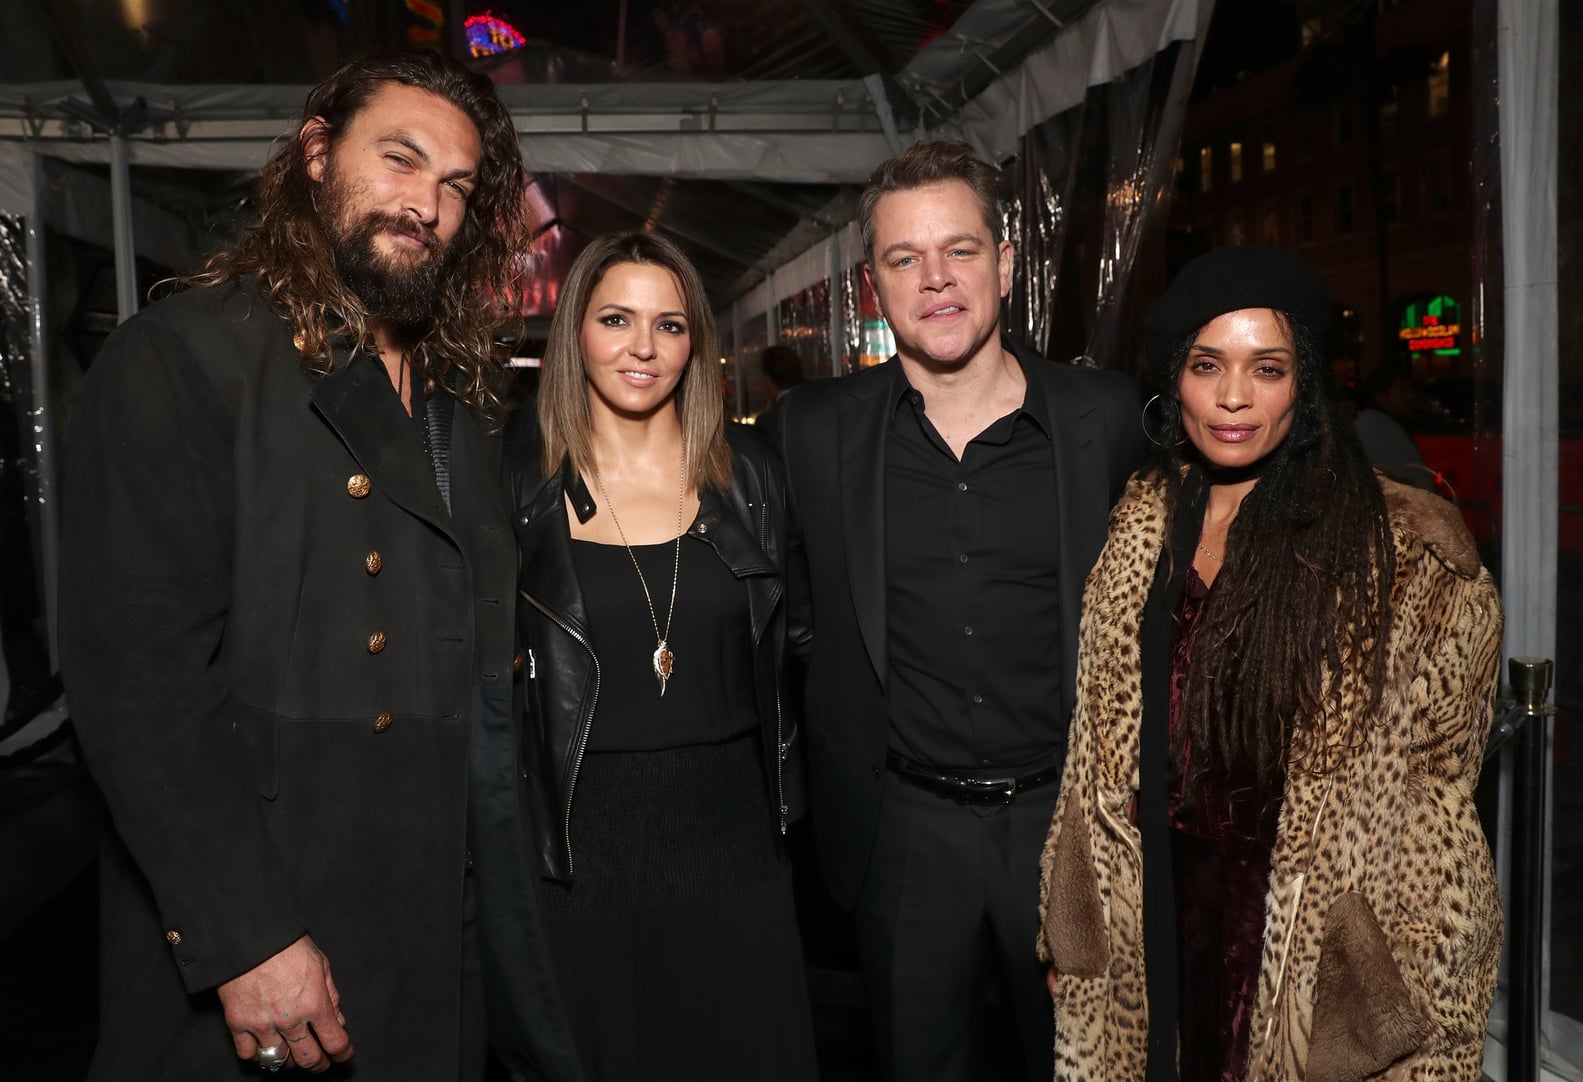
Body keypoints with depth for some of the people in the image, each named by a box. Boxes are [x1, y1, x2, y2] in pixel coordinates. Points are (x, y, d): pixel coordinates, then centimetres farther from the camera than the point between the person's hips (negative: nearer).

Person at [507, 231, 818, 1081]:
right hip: (585, 843, -1)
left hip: (730, 835, 2)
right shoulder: (520, 478, -4)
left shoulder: (747, 475, 3)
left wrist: (780, 797, 4)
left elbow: (787, 647, 9)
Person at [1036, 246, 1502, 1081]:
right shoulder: (1143, 524, 0)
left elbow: (1436, 784, -6)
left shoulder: (1405, 553, -11)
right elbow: (1101, 744, 4)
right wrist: (1070, 928, 5)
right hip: (1161, 919, 3)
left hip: (1322, 941, -3)